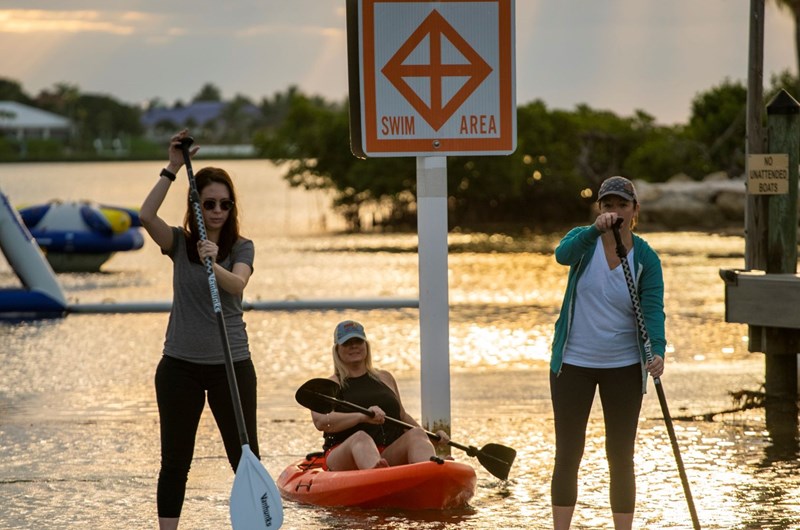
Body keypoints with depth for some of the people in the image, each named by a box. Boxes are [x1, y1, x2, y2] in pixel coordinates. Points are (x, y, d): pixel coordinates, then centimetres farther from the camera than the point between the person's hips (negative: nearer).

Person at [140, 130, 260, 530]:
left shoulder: (241, 248, 0)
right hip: (180, 364, 1)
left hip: (231, 363, -1)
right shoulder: (180, 243, 3)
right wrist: (172, 169, -17)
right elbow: (146, 216, -16)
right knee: (175, 461, 4)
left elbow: (237, 285, -21)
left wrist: (214, 265, -41)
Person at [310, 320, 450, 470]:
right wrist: (362, 416, -26)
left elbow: (402, 416, 34)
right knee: (361, 438, -36)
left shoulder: (385, 378, 24)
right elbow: (320, 421, -12)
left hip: (389, 457, 4)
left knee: (416, 434, -24)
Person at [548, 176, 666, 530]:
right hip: (572, 363, 0)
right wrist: (597, 230, -45)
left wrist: (657, 352, -34)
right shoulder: (584, 241, -4)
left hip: (624, 367, 0)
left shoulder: (645, 258, -5)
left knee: (621, 457, 3)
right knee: (568, 453, 4)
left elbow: (653, 310, -16)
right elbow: (563, 255, -28)